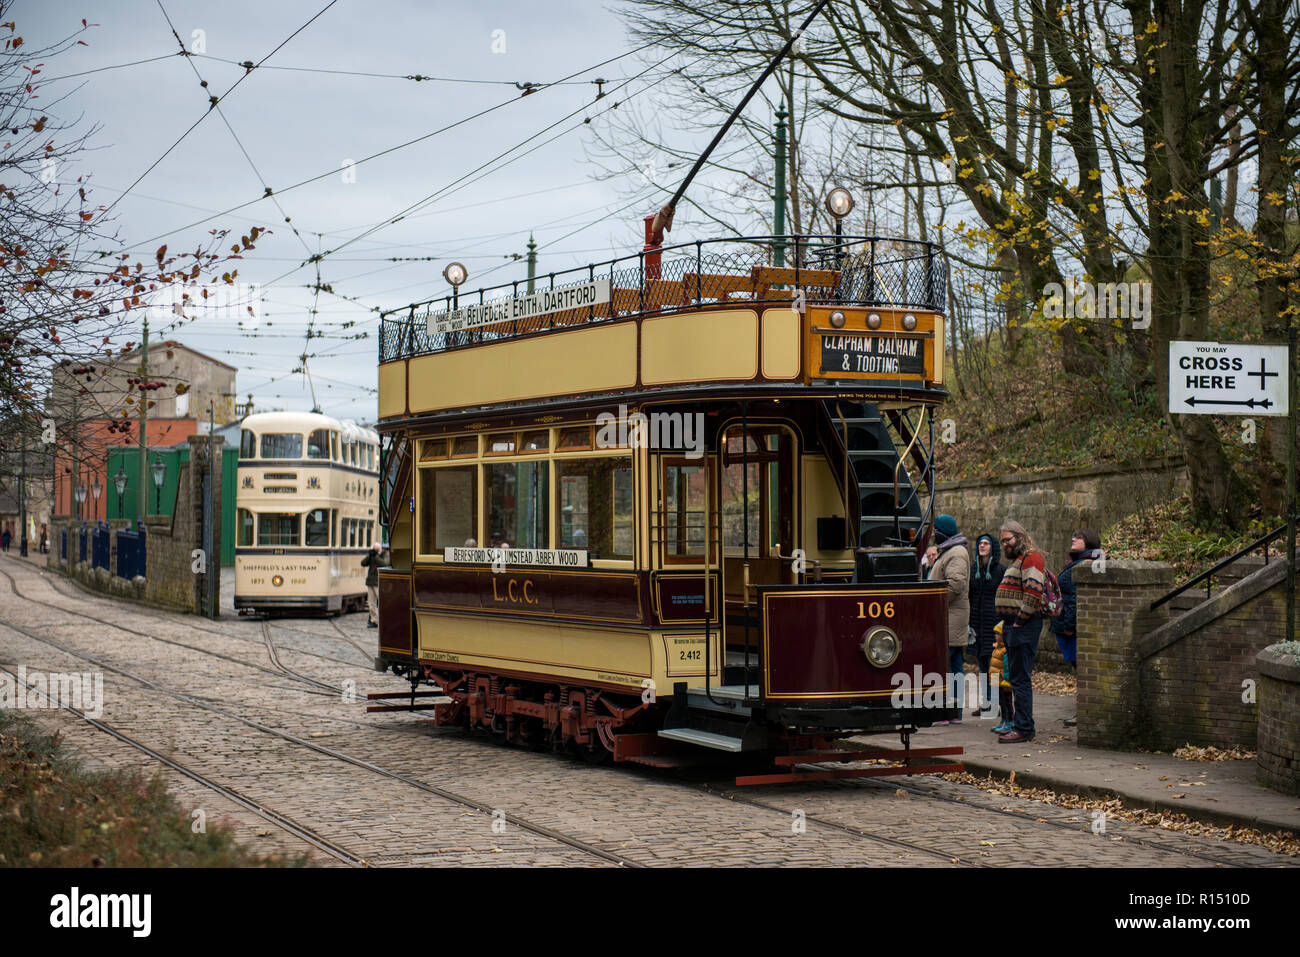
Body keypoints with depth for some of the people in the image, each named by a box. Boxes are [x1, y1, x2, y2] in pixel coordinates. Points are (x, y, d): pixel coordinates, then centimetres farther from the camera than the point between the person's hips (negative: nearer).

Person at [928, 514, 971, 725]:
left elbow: (955, 584, -23)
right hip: (948, 618, 11)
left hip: (950, 620, -11)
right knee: (955, 666, 10)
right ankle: (956, 712, 13)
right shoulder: (948, 552, 21)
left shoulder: (956, 554, -13)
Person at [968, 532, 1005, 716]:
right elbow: (969, 596, 14)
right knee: (982, 663, 8)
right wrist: (968, 623, 9)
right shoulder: (973, 569, 11)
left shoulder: (1001, 570, -3)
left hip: (994, 621, -5)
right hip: (977, 622, 5)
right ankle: (985, 702, 13)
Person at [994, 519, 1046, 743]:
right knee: (1017, 677, 13)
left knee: (1021, 678, -10)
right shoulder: (1017, 560, 23)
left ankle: (1023, 729, -9)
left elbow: (1033, 592, -21)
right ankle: (1020, 725, 19)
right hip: (1013, 626, 11)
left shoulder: (1031, 558, -10)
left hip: (1024, 626, -11)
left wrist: (1020, 621, -19)